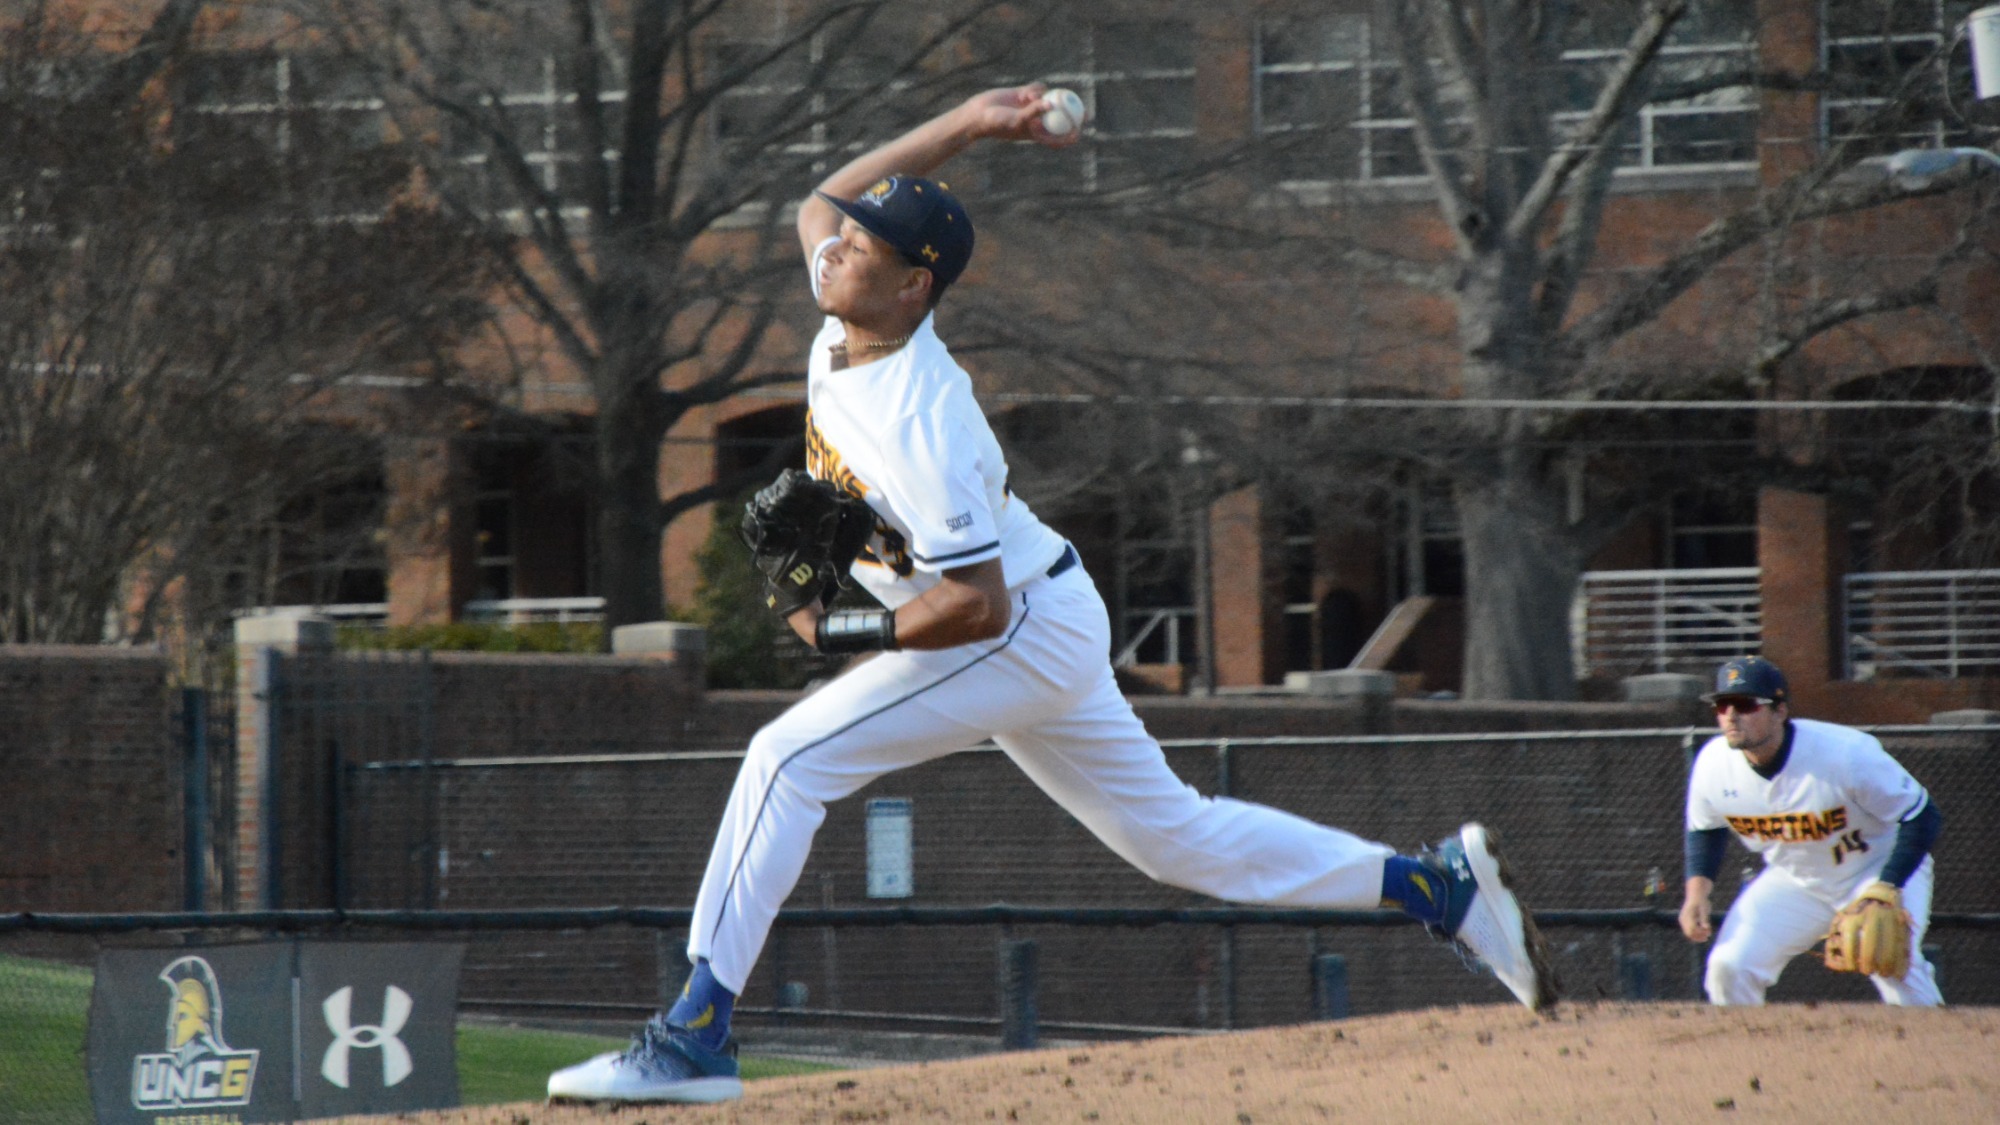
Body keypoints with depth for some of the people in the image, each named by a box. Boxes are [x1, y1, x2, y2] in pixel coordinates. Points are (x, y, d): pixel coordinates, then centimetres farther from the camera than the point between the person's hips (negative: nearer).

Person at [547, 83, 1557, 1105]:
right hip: (1042, 628, 10)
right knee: (1174, 835, 16)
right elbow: (821, 203, 15)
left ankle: (694, 1037, -20)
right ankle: (1442, 886, 20)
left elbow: (977, 604, -30)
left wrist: (843, 633, -21)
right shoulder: (847, 321, -5)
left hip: (1026, 632, -10)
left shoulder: (915, 422, -30)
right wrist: (969, 125, 7)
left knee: (789, 758, -18)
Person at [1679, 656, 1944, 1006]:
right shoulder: (1713, 764, -16)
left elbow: (1921, 816, -23)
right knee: (1729, 969, -10)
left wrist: (1887, 891, -31)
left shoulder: (1846, 753, -31)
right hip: (1792, 881, 5)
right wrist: (1697, 892, -12)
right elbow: (1704, 829, 5)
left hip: (1876, 869, -5)